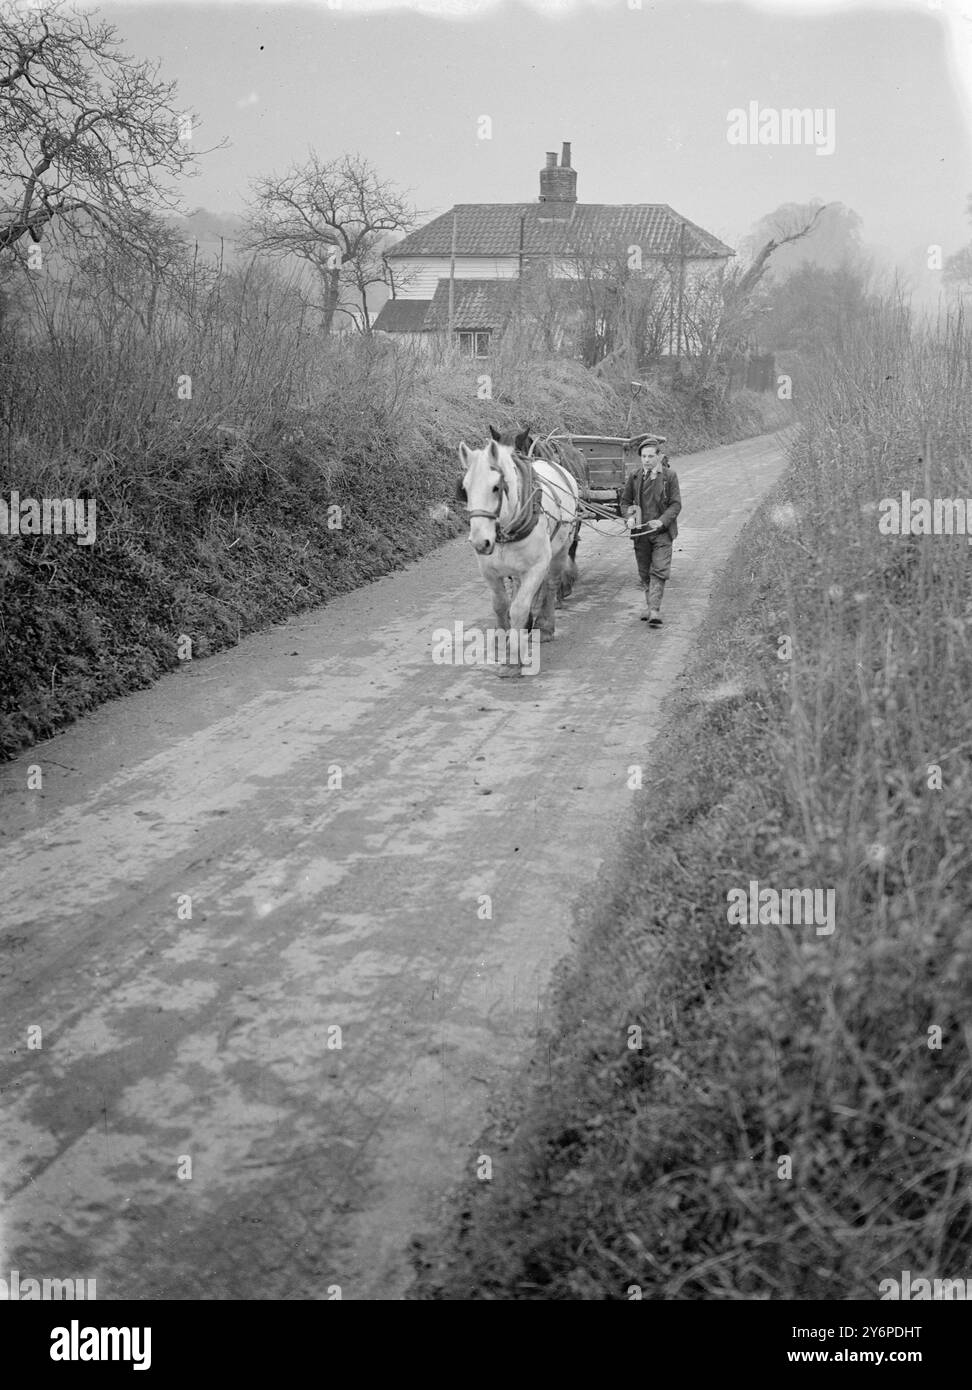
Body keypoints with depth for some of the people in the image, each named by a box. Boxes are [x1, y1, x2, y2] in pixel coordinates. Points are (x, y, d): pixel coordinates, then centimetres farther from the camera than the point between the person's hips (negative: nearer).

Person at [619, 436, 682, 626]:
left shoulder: (669, 475, -4)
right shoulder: (634, 476, 4)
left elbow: (676, 504, -4)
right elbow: (625, 501, 11)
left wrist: (662, 521, -20)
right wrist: (628, 517, -10)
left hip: (662, 531, -3)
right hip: (640, 531, 3)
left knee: (659, 571, -12)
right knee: (644, 572, 12)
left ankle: (654, 610, -15)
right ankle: (651, 606, 26)